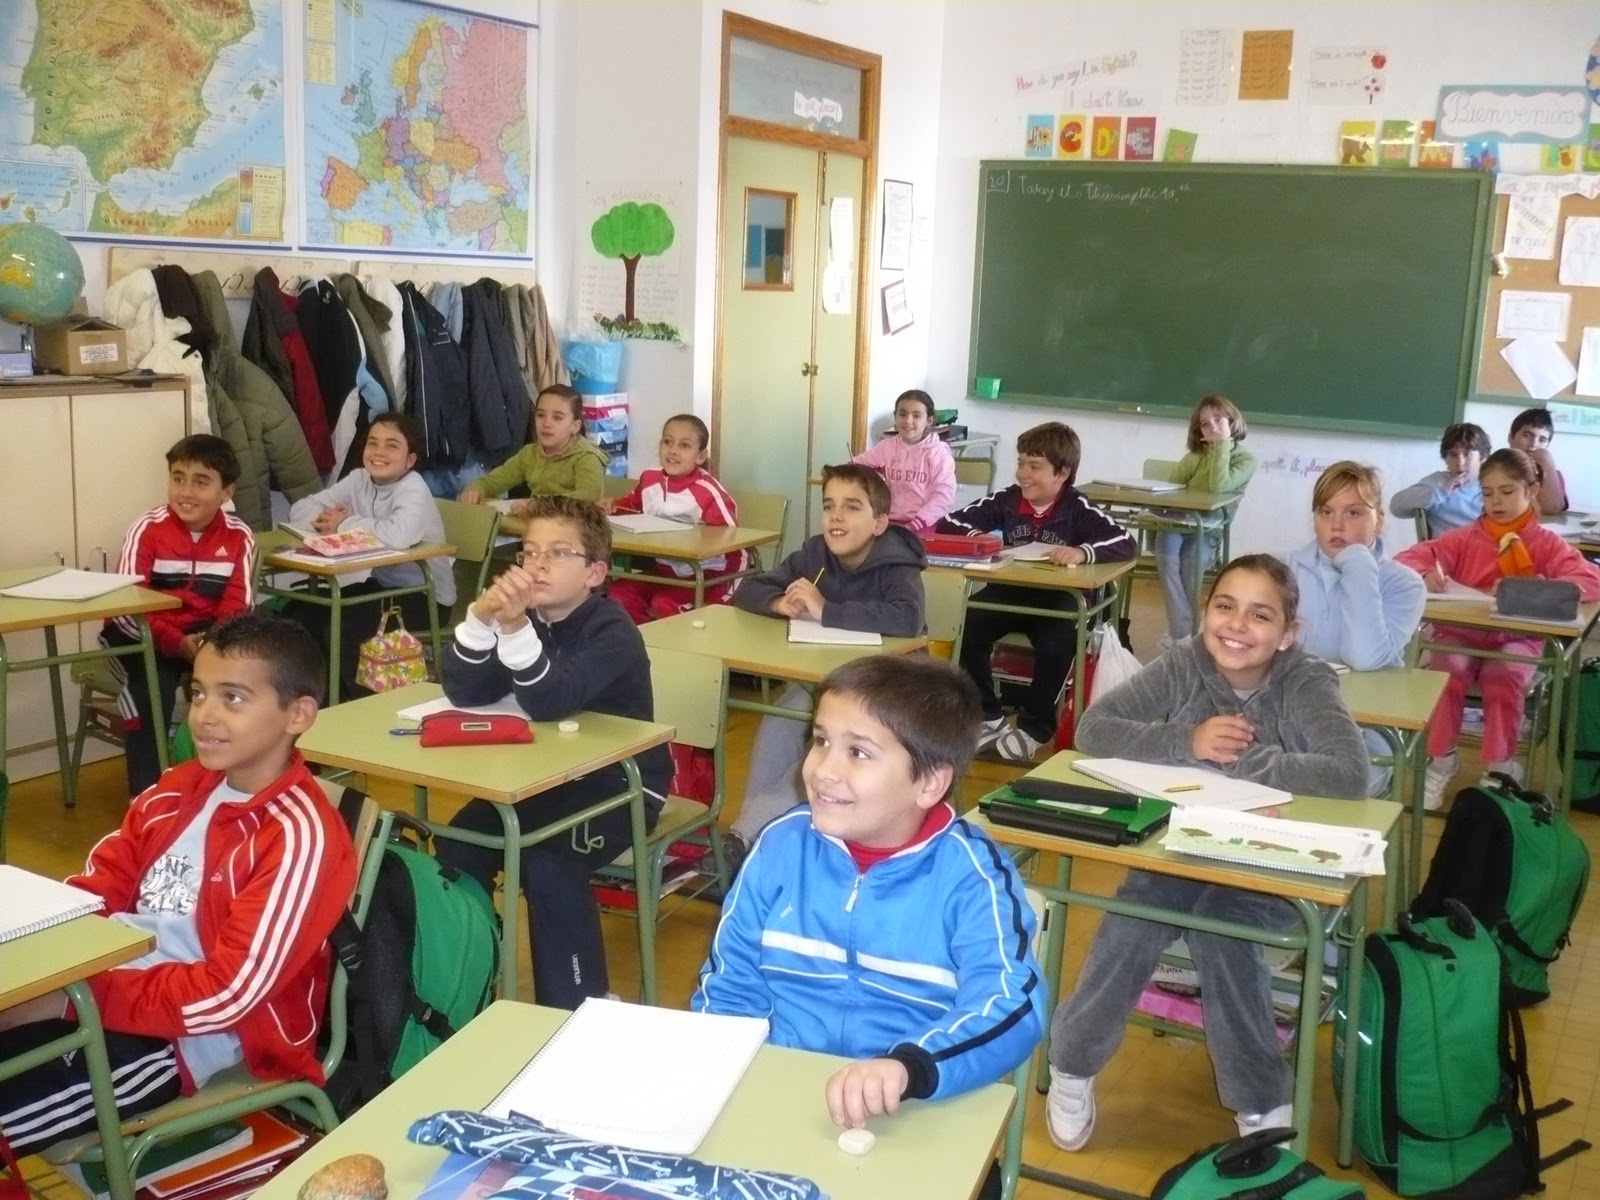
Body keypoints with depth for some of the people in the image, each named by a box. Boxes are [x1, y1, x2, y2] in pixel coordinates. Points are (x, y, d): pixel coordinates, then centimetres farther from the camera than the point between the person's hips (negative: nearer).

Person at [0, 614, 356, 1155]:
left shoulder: (300, 837, -19)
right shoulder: (183, 786, 6)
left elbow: (227, 995, -22)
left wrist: (70, 998, -22)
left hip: (194, 1039, -7)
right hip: (113, 981, 8)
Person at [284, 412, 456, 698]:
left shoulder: (414, 488, -21)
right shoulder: (359, 479, 1)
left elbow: (399, 536, -41)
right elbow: (300, 509, 1)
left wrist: (345, 524, -25)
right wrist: (324, 519, -23)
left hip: (426, 597, -7)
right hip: (383, 584, 8)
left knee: (340, 629, -22)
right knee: (302, 612, -5)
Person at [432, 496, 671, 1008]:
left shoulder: (612, 631, -20)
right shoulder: (525, 614, -2)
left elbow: (549, 702, -35)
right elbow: (464, 693, -14)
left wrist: (514, 626, -49)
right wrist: (481, 618, -31)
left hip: (620, 783, -6)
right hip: (542, 774, 6)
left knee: (547, 867, -28)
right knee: (458, 846, -14)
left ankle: (576, 1007, -10)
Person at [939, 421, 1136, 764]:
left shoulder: (1078, 509, -12)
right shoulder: (1006, 500, -2)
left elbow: (1128, 544, -23)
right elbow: (949, 523, 0)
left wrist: (1083, 552, -40)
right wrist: (976, 538, -22)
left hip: (1057, 600, -3)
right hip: (1009, 593, 3)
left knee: (1055, 646, -32)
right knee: (967, 629, -22)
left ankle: (1033, 728, -7)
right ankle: (988, 718, -4)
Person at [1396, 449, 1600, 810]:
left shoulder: (1547, 544, 3)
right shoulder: (1466, 538, 6)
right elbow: (1406, 559, 1)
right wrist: (1426, 574, -25)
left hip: (1516, 638, -1)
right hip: (1460, 632, 1)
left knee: (1504, 675, -32)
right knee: (1447, 669, -30)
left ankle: (1500, 768, -14)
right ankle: (1441, 760, -11)